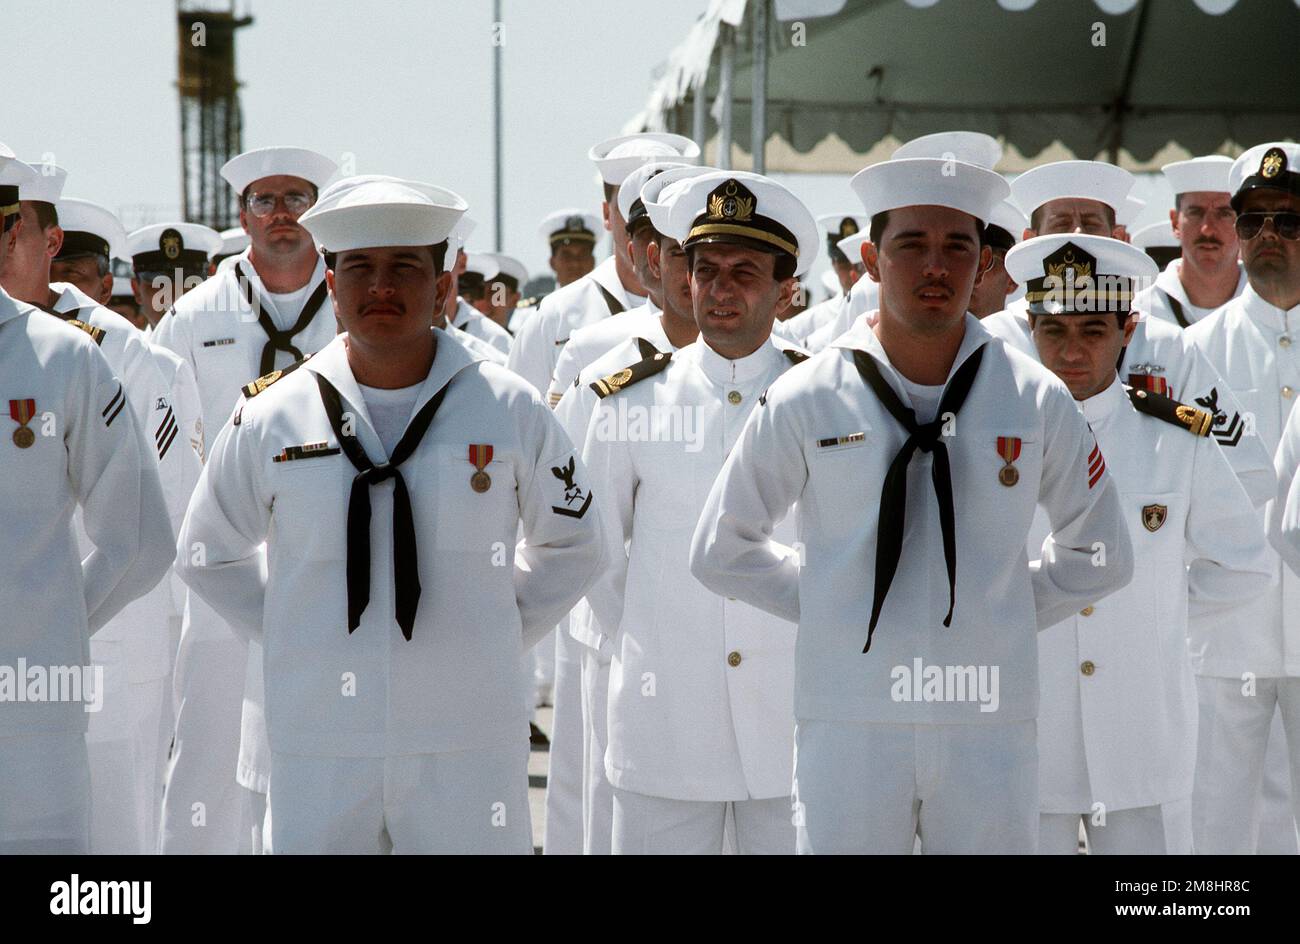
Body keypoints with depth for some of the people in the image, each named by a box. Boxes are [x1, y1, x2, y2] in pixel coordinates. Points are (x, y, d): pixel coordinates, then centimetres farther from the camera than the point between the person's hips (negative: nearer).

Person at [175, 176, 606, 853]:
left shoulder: (510, 409, 3)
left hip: (469, 747, 0)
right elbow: (210, 555, 17)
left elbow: (570, 546, 17)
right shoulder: (270, 418, 3)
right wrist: (295, 635, 8)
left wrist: (496, 636, 8)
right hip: (319, 751, 0)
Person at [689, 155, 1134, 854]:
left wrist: (996, 614, 9)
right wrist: (833, 606, 6)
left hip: (989, 724, 1)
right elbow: (721, 552, 11)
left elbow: (1099, 557, 17)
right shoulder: (804, 402, 0)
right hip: (848, 726, -1)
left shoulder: (1038, 402, 4)